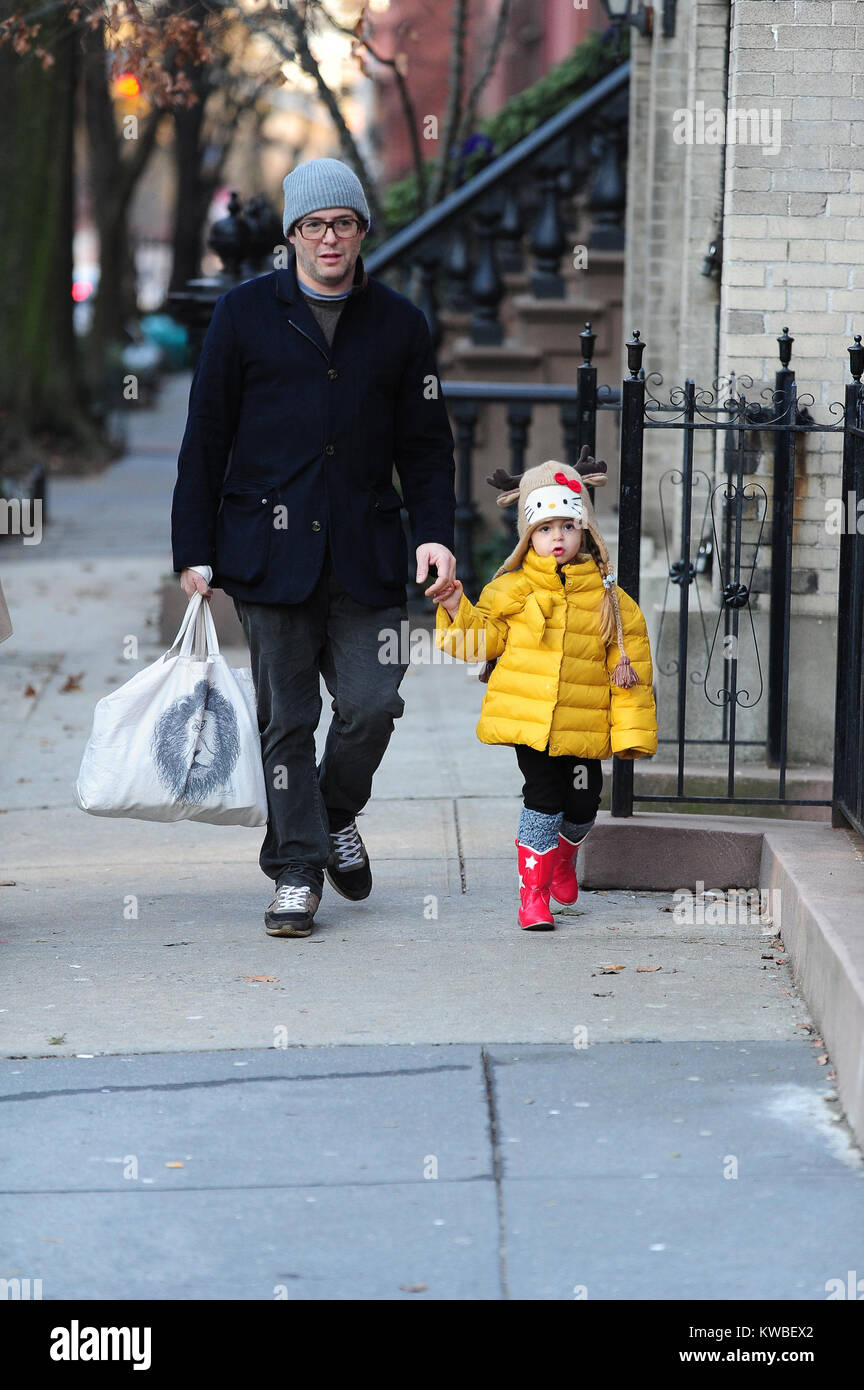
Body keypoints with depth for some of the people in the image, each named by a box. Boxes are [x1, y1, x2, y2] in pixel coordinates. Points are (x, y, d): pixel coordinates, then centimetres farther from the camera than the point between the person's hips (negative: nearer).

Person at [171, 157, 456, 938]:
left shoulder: (398, 324, 9)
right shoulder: (245, 313, 4)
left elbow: (426, 446, 12)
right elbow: (206, 439, 5)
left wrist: (435, 534, -4)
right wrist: (195, 552, 0)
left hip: (366, 554, 1)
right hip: (269, 549, -1)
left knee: (372, 704, -6)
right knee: (287, 719, 1)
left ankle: (337, 815, 23)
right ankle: (297, 869, 11)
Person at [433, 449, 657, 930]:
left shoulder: (608, 597, 5)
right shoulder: (514, 589, 3)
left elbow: (629, 664, 6)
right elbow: (483, 639, 7)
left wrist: (632, 730, 2)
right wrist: (457, 611, -12)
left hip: (583, 726, 2)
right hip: (529, 718, -2)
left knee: (582, 804, 8)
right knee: (543, 798, -9)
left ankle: (563, 859, 42)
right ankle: (533, 893, 1)